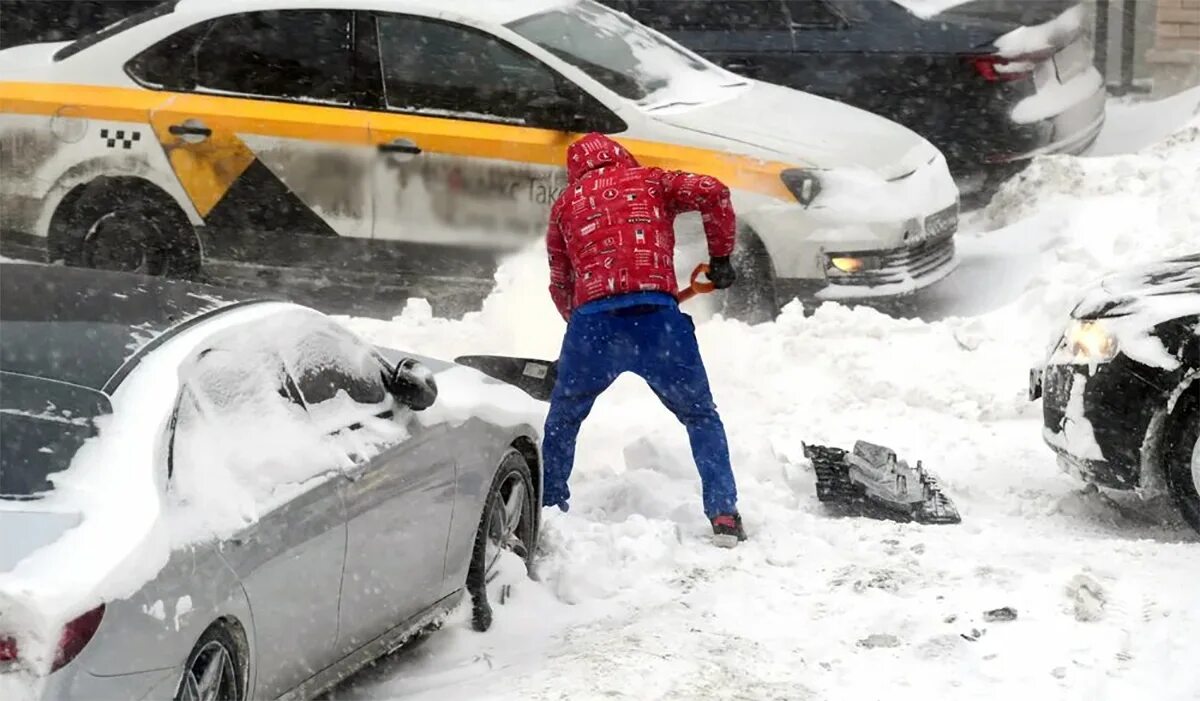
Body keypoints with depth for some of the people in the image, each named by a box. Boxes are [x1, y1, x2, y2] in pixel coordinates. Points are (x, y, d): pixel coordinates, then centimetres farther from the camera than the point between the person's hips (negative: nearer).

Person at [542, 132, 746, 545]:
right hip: (657, 317, -1)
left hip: (592, 319, 1)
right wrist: (721, 257, 10)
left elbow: (560, 284, 25)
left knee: (563, 420, 24)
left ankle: (548, 509, 27)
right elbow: (712, 193, 1)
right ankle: (724, 516, 3)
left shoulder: (566, 203, 23)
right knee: (701, 417, 14)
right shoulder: (651, 182, 19)